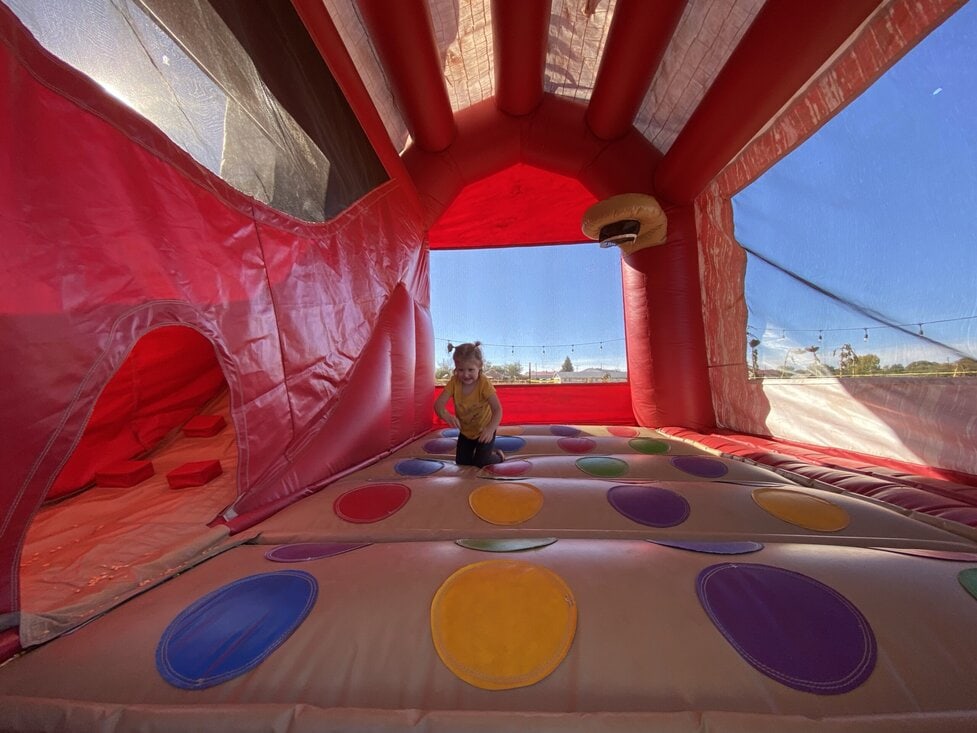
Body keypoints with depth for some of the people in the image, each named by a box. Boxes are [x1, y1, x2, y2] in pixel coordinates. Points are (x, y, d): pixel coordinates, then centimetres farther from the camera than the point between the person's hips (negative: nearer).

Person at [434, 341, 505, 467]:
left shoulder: (484, 383, -30)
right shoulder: (454, 382, -20)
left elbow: (497, 409, -36)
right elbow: (439, 403, -26)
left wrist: (491, 429, -54)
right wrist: (447, 416, -49)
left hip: (484, 430, -4)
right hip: (465, 430, 4)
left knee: (481, 463, -3)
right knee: (461, 461, 12)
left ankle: (497, 454, 28)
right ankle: (489, 450, 38)